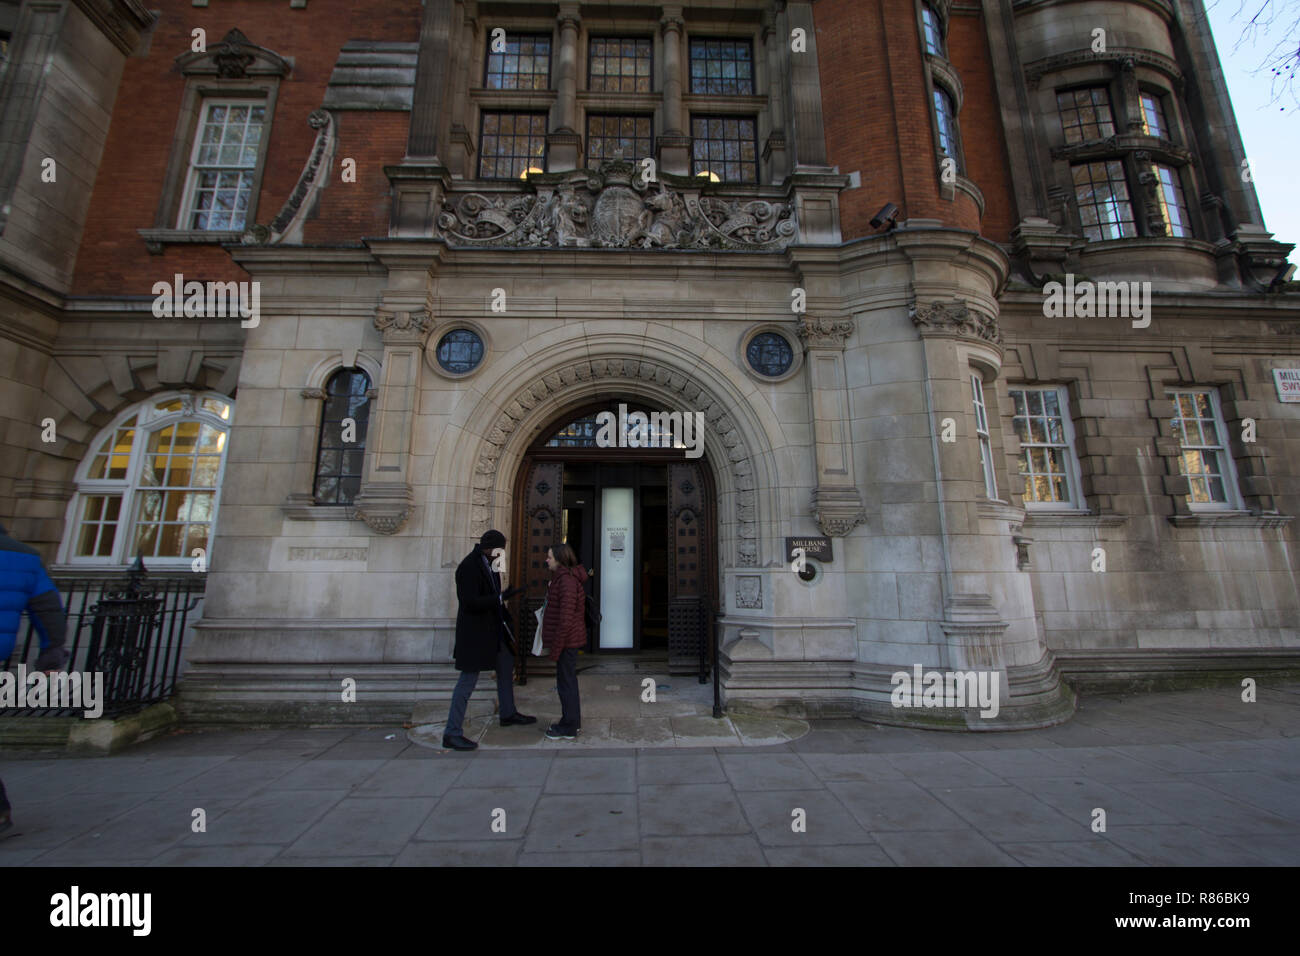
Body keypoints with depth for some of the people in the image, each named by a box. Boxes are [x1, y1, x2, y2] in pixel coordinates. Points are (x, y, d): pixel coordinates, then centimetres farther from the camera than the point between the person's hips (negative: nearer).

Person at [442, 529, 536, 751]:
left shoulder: (487, 563, 7)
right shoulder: (468, 567, -21)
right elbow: (470, 602, -27)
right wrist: (501, 597, -31)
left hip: (492, 629, 10)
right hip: (475, 631, -10)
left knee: (506, 666, 20)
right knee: (468, 680, -3)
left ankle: (508, 713, 38)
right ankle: (452, 733, 10)